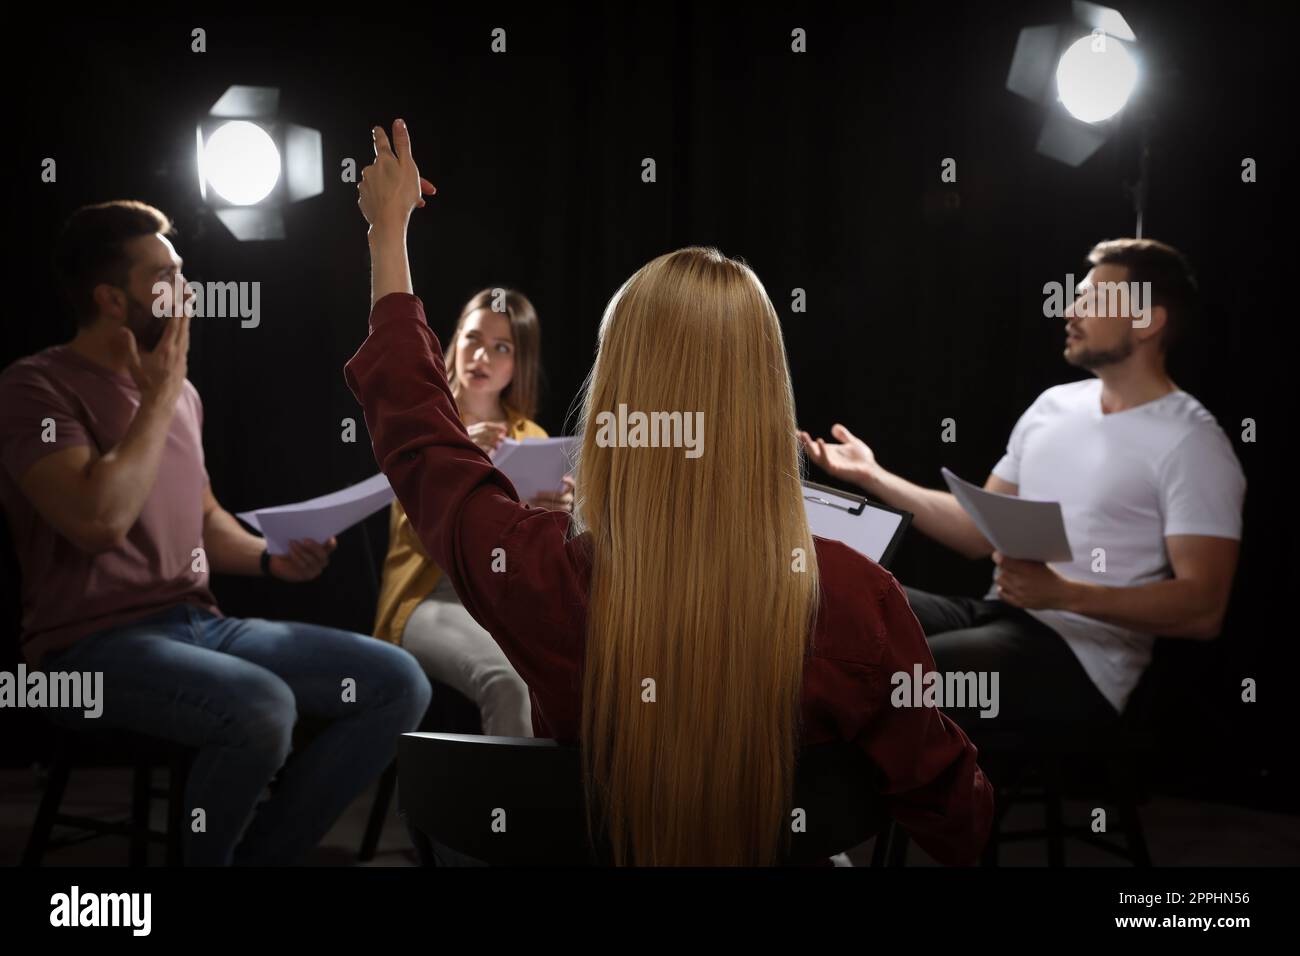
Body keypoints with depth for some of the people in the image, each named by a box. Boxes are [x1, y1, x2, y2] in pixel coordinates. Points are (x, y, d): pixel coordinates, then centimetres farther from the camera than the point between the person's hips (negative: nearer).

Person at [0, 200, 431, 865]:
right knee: (262, 708, -36)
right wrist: (160, 396, -12)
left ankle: (261, 855, 0)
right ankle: (209, 855, -7)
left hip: (200, 625, 8)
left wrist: (272, 558, 5)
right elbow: (100, 523, -24)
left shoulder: (181, 394, 15)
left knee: (399, 684, -7)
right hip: (94, 646, -8)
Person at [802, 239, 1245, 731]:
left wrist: (1063, 594, -27)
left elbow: (1202, 609, -15)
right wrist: (873, 476, 11)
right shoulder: (1054, 404, 17)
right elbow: (980, 532, 20)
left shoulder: (1191, 444, -8)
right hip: (995, 613, 7)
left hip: (1080, 653, -7)